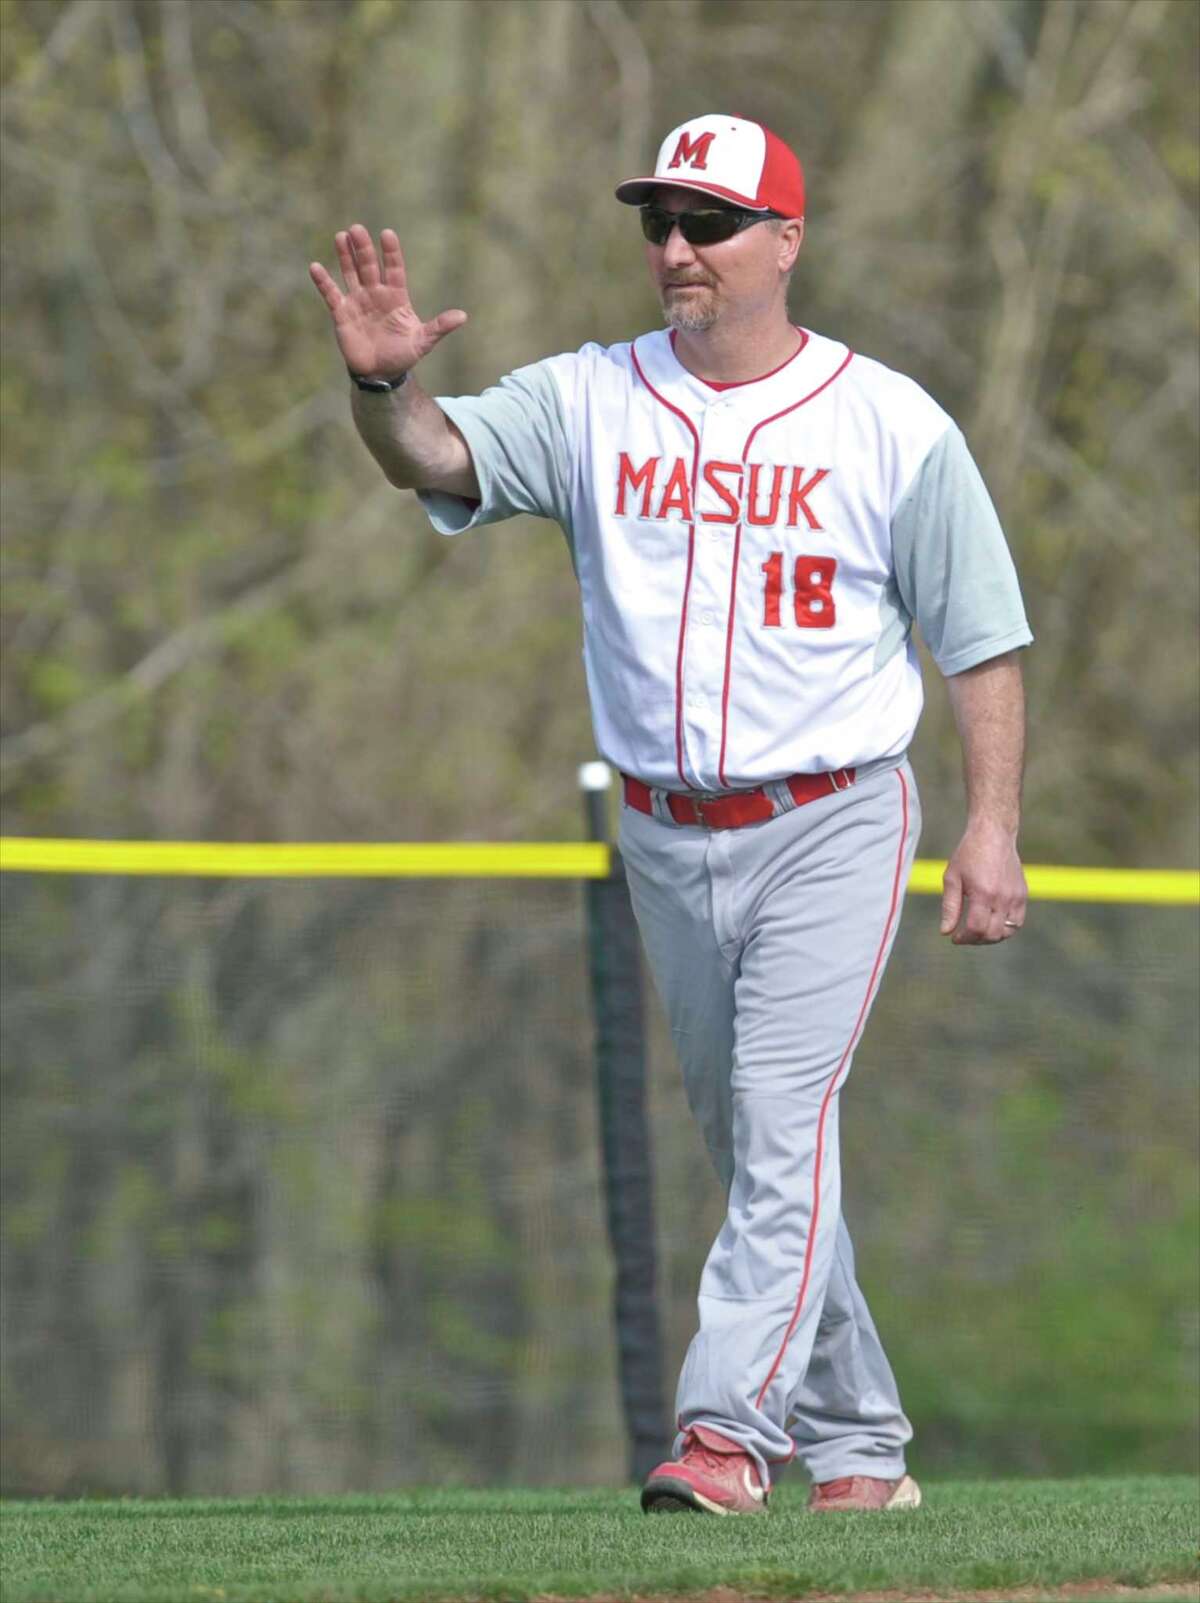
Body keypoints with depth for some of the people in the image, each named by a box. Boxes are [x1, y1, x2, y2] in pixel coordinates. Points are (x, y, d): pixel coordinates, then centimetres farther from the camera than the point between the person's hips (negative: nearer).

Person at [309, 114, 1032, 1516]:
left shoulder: (890, 426, -4)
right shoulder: (589, 403, 3)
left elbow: (982, 640, -1)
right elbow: (438, 459, -13)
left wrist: (991, 827, -9)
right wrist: (384, 386, -35)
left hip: (830, 825, -4)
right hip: (667, 841, 4)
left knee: (782, 1120, -17)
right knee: (748, 1143, 11)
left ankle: (728, 1427, -24)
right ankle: (857, 1444, 21)